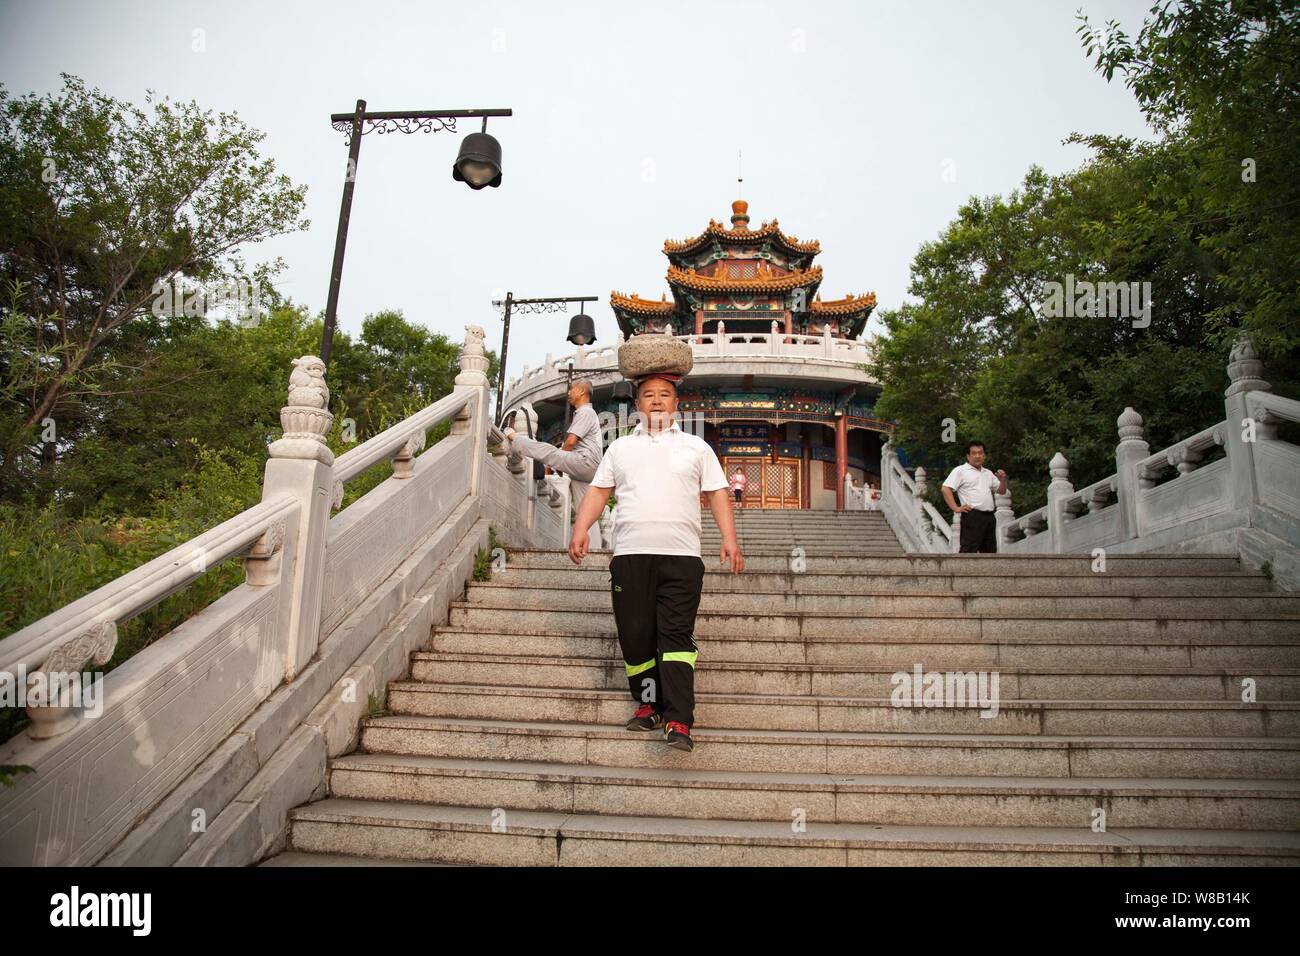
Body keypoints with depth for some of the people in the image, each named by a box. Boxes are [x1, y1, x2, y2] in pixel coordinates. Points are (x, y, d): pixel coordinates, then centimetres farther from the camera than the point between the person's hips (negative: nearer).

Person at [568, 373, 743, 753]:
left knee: (676, 636, -11)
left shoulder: (696, 447, 17)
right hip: (630, 554, 2)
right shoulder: (620, 448, 20)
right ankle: (648, 704, 16)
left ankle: (678, 721, -14)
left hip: (682, 555, -2)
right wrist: (580, 530, 0)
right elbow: (598, 491, 16)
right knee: (635, 636, 0)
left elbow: (717, 494, 13)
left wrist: (729, 539, 0)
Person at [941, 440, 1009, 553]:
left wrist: (1003, 480, 3)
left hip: (989, 516, 7)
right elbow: (946, 489, -9)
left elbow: (1001, 491, 24)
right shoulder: (960, 470, -1)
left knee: (990, 551, 12)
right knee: (968, 551, -11)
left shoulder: (988, 473, 21)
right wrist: (956, 508, -16)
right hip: (972, 516, -7)